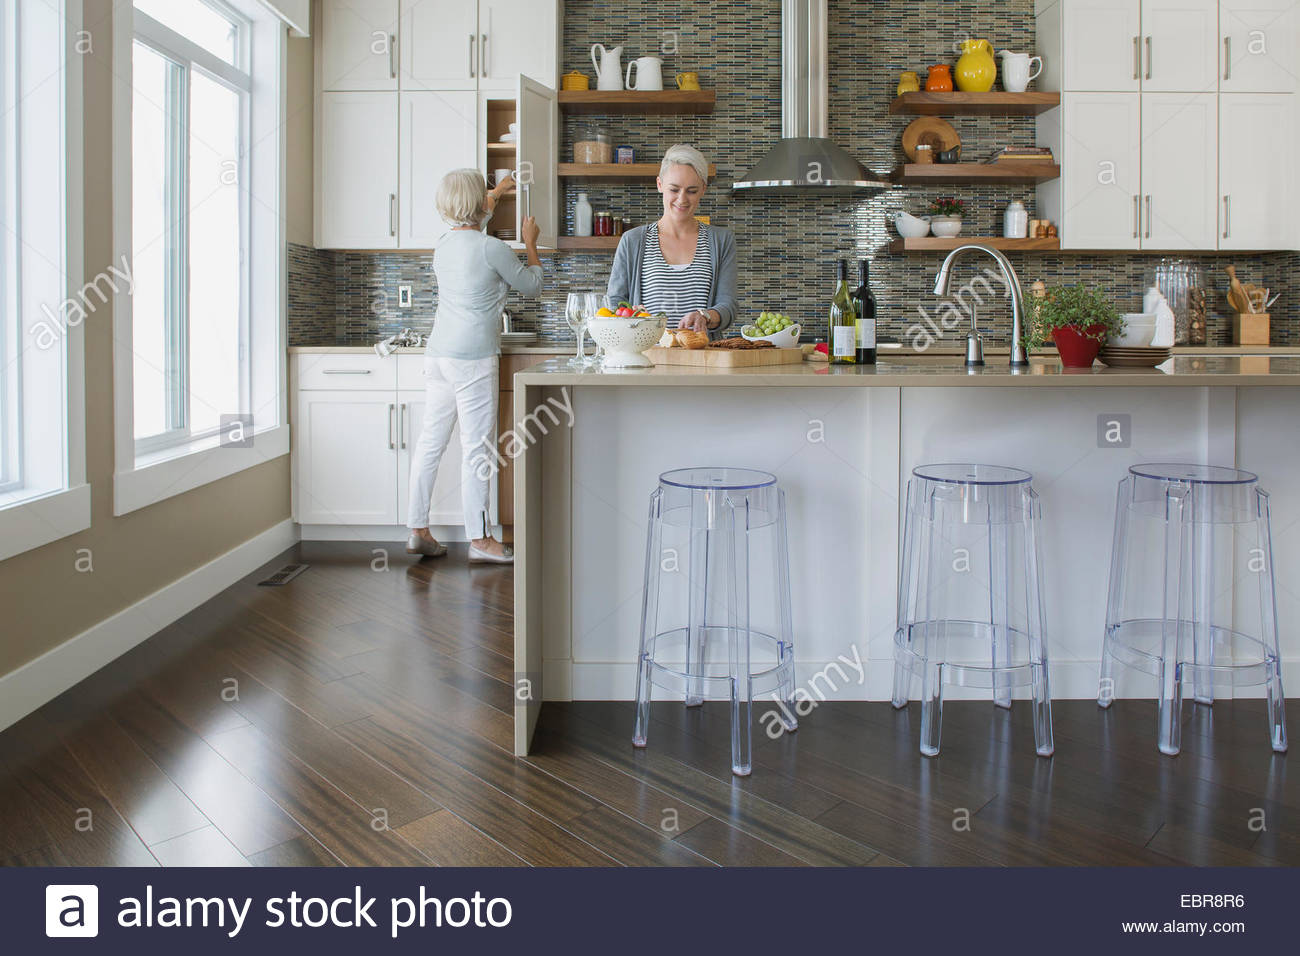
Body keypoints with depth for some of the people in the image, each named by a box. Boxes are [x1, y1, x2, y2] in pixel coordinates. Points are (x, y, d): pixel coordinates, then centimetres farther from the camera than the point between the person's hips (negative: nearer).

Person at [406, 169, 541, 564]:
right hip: (472, 358, -8)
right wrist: (530, 242, 18)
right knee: (478, 448, -3)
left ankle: (417, 530, 15)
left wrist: (496, 192, 49)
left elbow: (471, 225, 37)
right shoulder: (492, 248, -10)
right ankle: (479, 540, 2)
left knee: (431, 441, 10)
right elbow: (532, 285, 4)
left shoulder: (444, 244, 12)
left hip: (438, 353, 8)